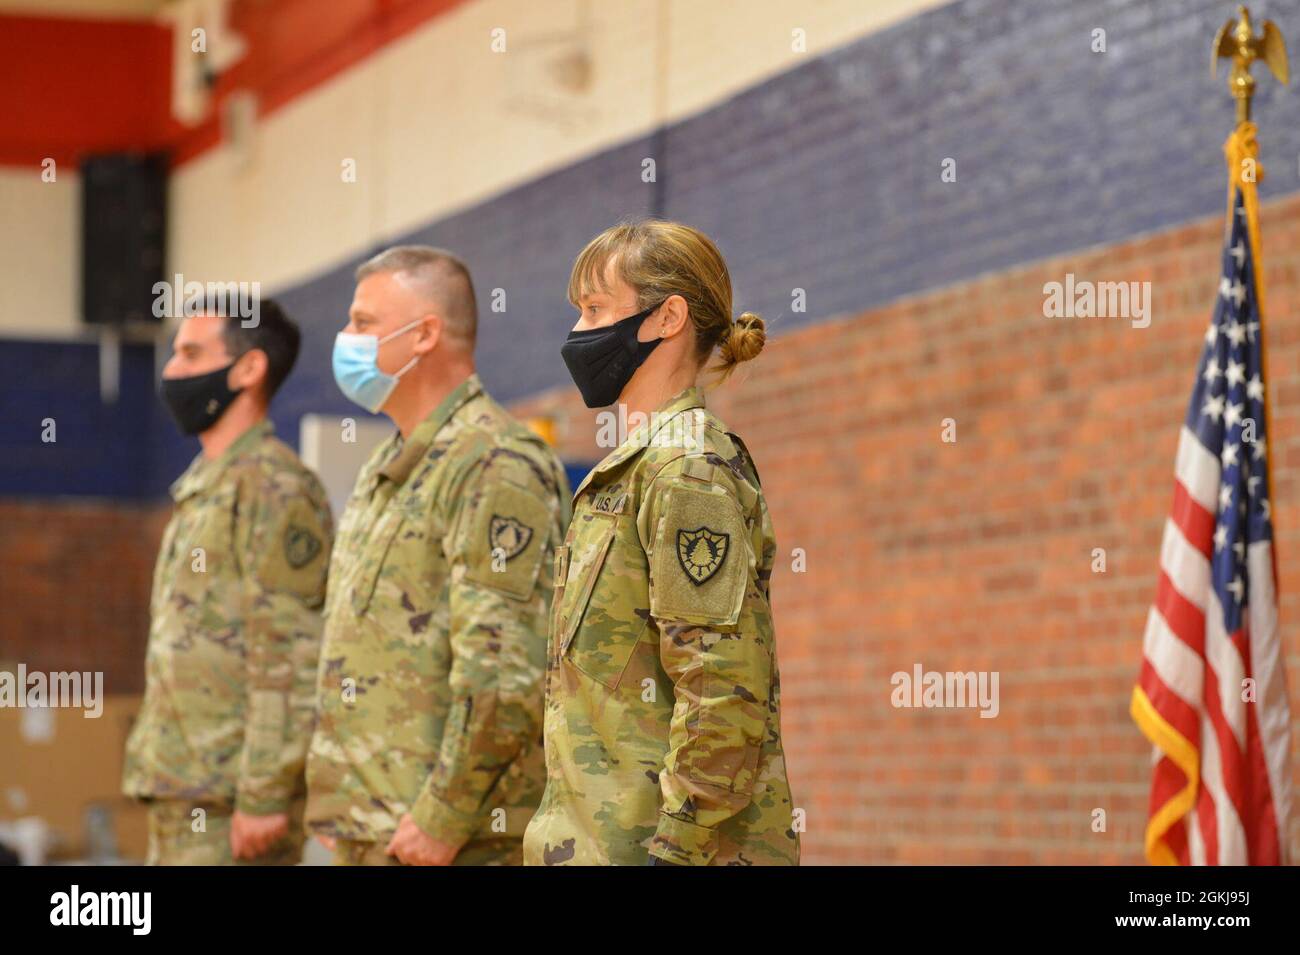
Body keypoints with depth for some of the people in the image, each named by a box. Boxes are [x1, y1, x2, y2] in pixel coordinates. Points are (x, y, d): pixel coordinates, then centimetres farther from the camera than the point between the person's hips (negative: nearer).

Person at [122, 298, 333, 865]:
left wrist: (265, 795, -21)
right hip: (181, 792, 10)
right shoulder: (201, 488, 20)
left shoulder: (273, 487, -11)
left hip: (231, 800, -10)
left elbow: (292, 660, -18)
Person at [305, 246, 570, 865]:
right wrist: (337, 808, 19)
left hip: (456, 837, -10)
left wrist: (442, 815, -21)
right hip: (367, 830, 10)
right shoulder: (386, 469, 19)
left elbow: (505, 673, -21)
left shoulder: (497, 466, -13)